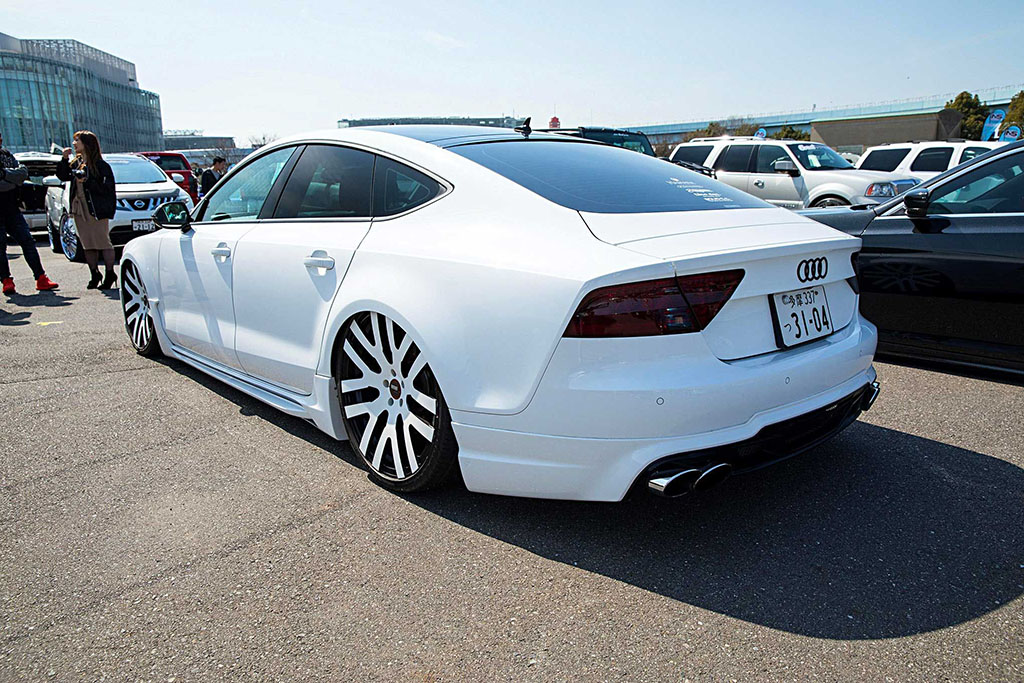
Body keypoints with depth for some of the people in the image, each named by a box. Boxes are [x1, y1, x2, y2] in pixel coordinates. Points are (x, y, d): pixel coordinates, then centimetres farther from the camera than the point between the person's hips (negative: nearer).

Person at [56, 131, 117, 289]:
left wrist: (86, 182, -20)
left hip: (97, 210, -7)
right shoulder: (76, 163, 14)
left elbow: (106, 188, -14)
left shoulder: (100, 164, -8)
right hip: (79, 208, 7)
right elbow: (63, 176, 16)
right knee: (88, 244, 9)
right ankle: (94, 275, 15)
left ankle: (110, 274, 5)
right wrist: (64, 159, 6)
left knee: (103, 242, -2)